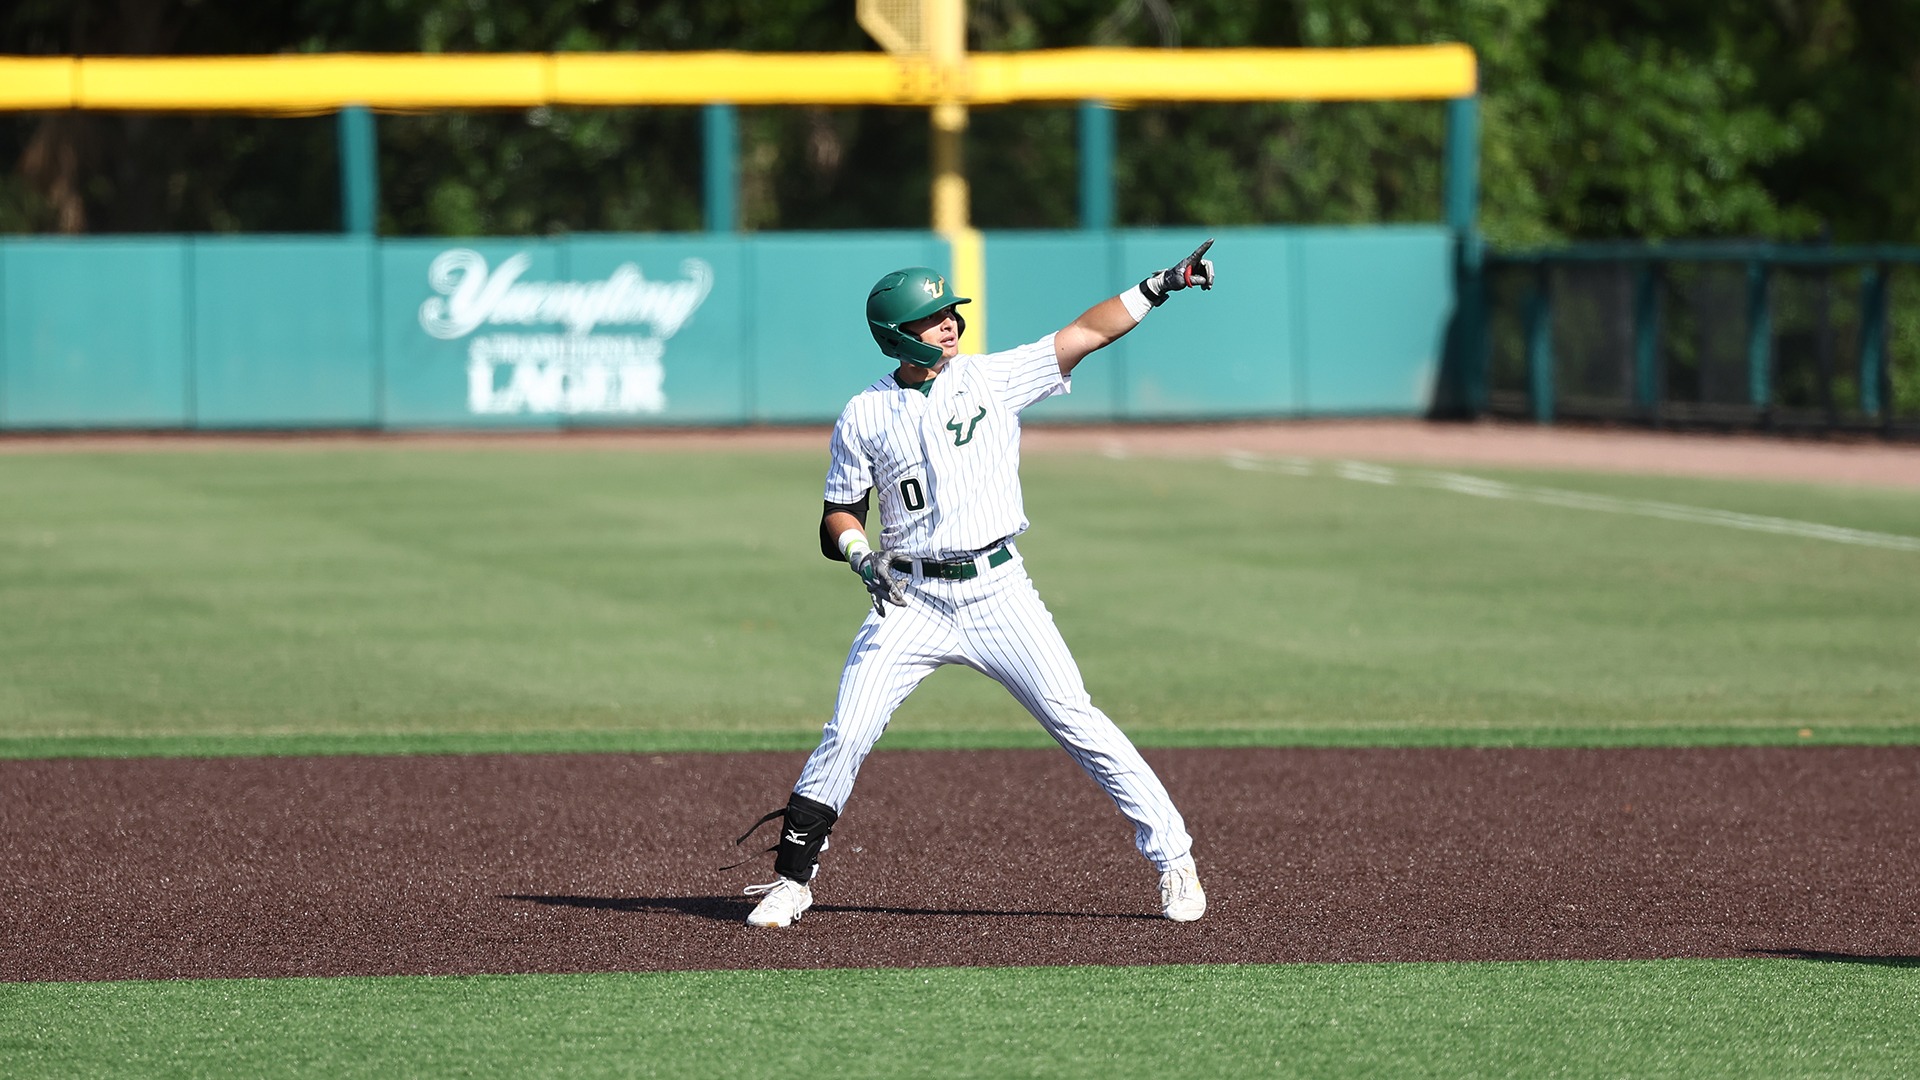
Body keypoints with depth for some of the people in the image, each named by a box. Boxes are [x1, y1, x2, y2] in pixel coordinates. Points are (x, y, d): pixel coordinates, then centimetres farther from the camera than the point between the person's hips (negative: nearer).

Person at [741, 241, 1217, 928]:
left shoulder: (994, 379, 3)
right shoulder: (864, 417, 4)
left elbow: (1085, 333, 0)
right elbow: (838, 519, 7)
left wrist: (1159, 288, -9)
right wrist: (862, 555, -14)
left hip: (997, 592, 0)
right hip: (911, 601, 0)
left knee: (1078, 724, -6)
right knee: (845, 737, -8)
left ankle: (1173, 858, 1)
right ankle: (792, 877, 6)